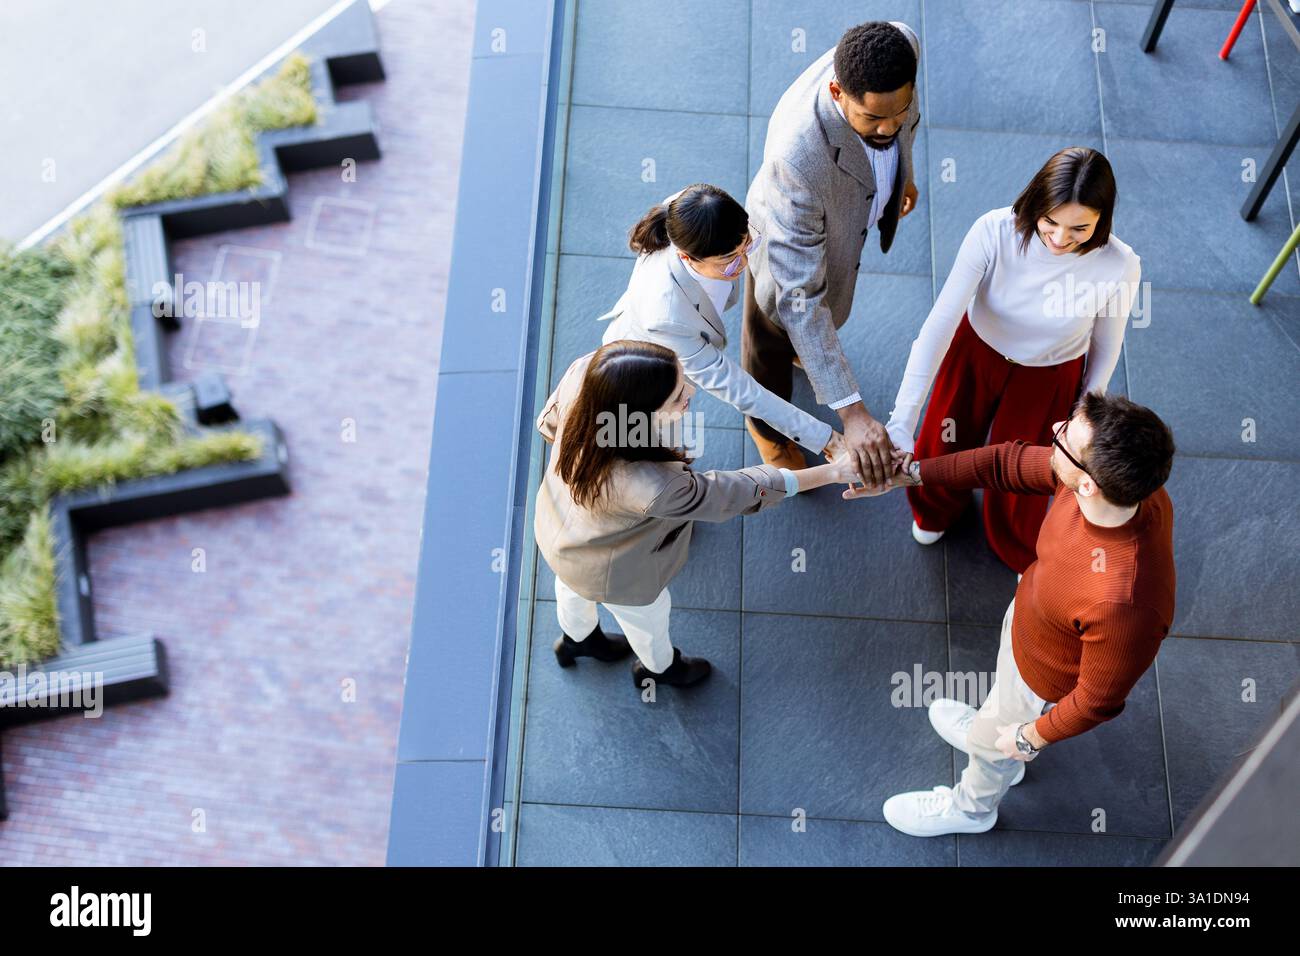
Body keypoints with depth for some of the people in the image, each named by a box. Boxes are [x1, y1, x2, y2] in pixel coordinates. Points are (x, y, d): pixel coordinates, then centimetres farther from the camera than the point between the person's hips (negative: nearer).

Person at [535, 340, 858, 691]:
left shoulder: (584, 373, -37)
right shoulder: (653, 487, -49)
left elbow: (549, 423, -13)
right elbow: (732, 492, -31)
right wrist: (833, 471, -23)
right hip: (607, 571, -5)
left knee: (573, 592, 38)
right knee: (647, 618, 31)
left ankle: (577, 639, 72)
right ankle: (658, 668, 65)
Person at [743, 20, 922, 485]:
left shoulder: (902, 46, -33)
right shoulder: (795, 154, -50)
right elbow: (798, 298, -46)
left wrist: (902, 173, 14)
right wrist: (851, 411, -48)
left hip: (848, 216, 6)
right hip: (790, 238, -5)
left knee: (831, 306, 36)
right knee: (774, 338, 25)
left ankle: (803, 348, 72)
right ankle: (768, 427, 57)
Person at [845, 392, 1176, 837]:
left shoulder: (1123, 603, -49)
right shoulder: (1113, 476, -31)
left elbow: (1099, 699, -30)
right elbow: (1011, 463, -13)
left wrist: (1033, 737, -12)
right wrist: (913, 472, -14)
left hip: (1046, 683, -5)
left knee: (997, 745, 28)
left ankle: (972, 806, 62)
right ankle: (986, 730, 72)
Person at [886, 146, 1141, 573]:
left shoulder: (1119, 267, -32)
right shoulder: (994, 232, -35)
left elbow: (1107, 344, -12)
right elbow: (940, 322, -37)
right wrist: (900, 423, -42)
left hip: (1049, 376, -1)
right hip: (976, 351, 1)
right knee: (939, 451, 22)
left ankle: (1022, 554, 54)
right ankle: (937, 510, 61)